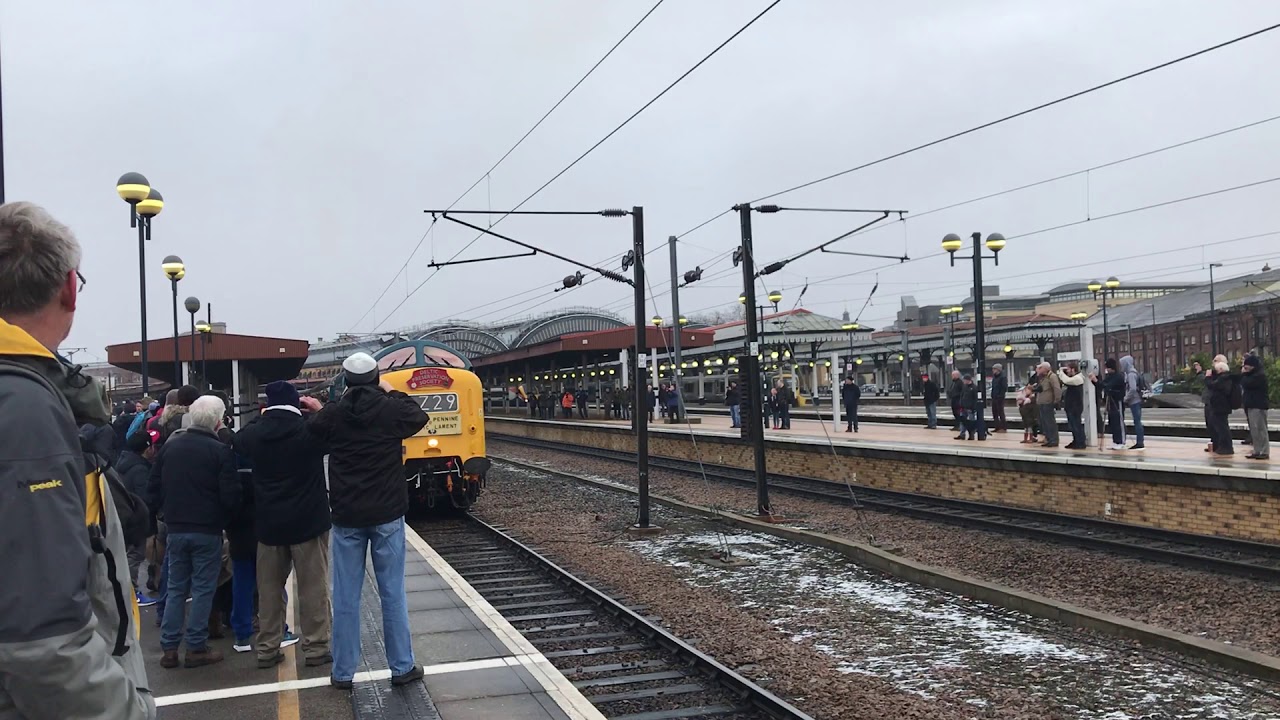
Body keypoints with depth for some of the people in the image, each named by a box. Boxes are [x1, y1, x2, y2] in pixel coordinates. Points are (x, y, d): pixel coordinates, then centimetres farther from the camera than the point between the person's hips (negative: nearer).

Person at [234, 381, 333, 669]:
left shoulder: (255, 434, -2)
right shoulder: (310, 429, -14)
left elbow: (238, 441, 21)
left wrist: (262, 417, 22)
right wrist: (320, 410, 7)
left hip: (268, 523, 4)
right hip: (307, 521, -4)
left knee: (269, 588, 13)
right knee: (313, 588, 4)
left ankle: (268, 649, 19)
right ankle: (316, 648, 7)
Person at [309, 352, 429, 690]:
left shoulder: (332, 414, -4)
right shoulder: (391, 409, -6)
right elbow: (420, 418, 14)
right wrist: (393, 392, 20)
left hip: (347, 517, 1)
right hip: (387, 516, -1)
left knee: (345, 597, 8)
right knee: (393, 593, 7)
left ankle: (343, 672, 14)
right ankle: (402, 668, 13)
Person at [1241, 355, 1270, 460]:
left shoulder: (1260, 375, -14)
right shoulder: (1254, 374, 18)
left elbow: (1246, 384, -21)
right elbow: (1246, 385, 18)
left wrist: (1243, 374, -8)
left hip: (1258, 406, -10)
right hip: (1252, 405, 10)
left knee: (1260, 429, -8)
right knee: (1254, 430, 10)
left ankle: (1264, 452, -6)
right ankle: (1257, 451, 14)